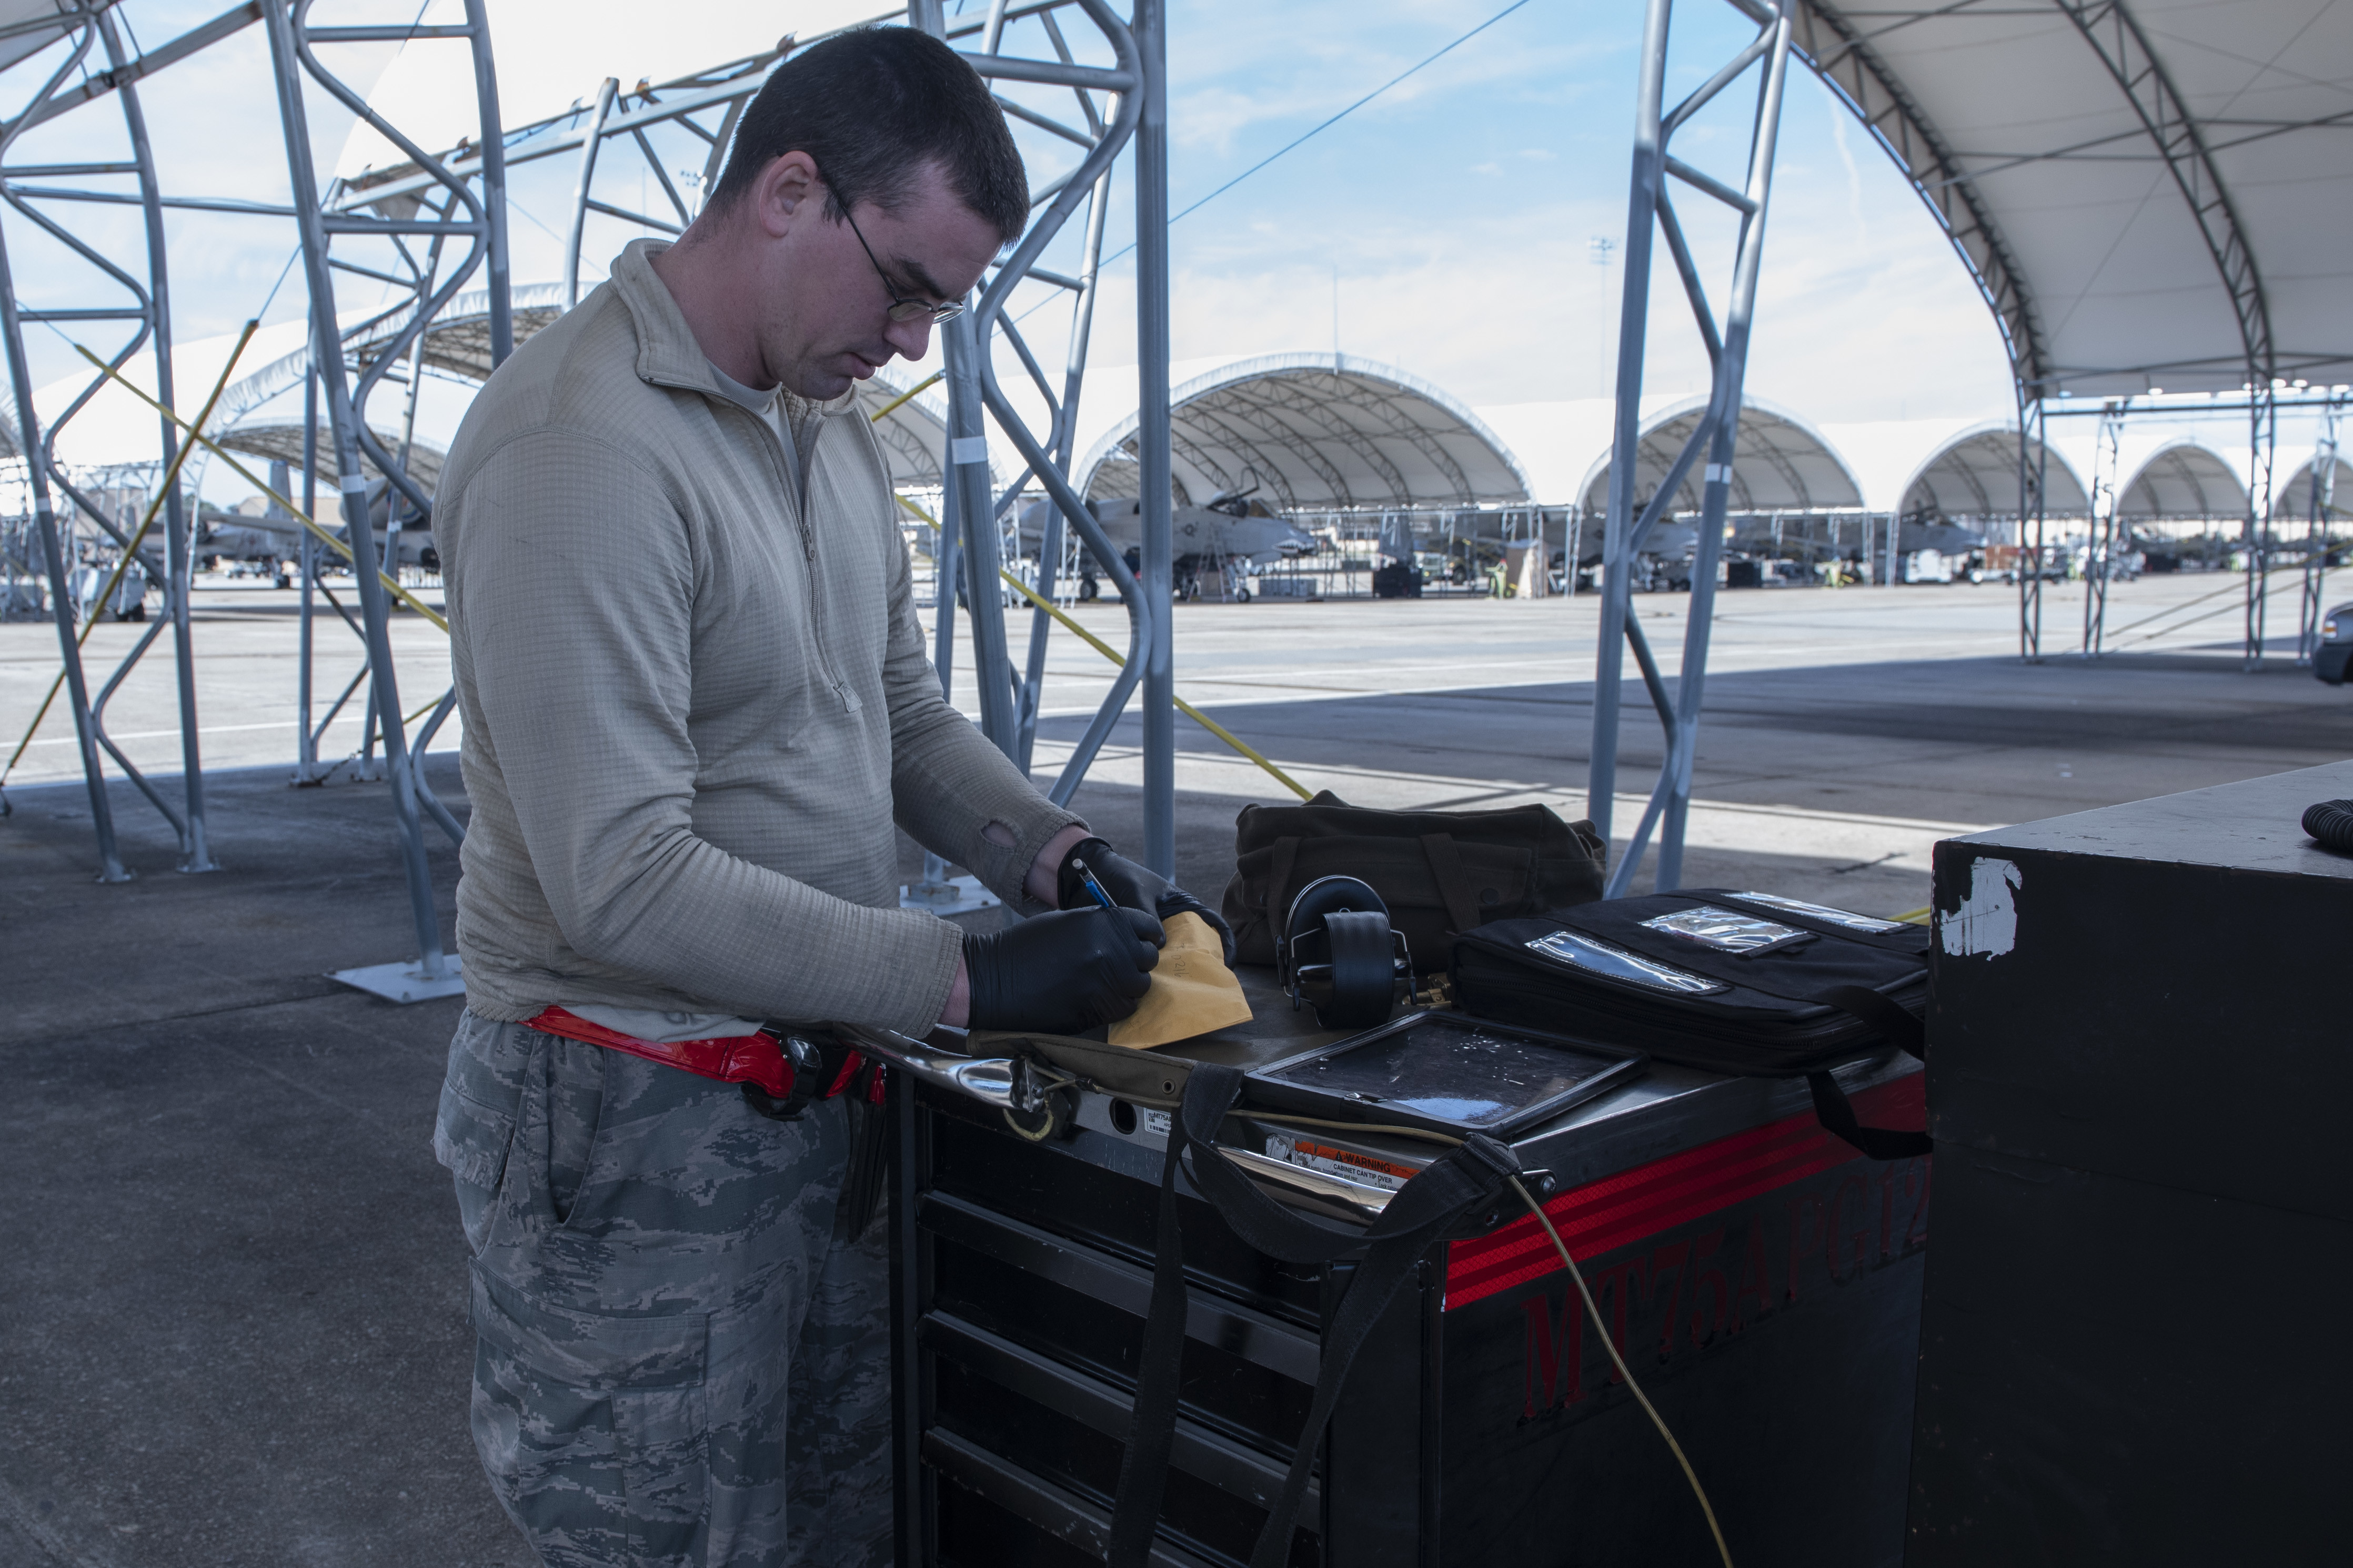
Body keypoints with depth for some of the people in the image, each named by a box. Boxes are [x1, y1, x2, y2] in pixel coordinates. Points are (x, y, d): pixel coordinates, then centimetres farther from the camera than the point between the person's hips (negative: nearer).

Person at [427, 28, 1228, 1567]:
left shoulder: (834, 428, 8)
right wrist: (971, 979, -23)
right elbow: (623, 885, -26)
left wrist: (1053, 850, -4)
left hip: (823, 1087, 8)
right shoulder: (578, 447, -22)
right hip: (635, 1132, -8)